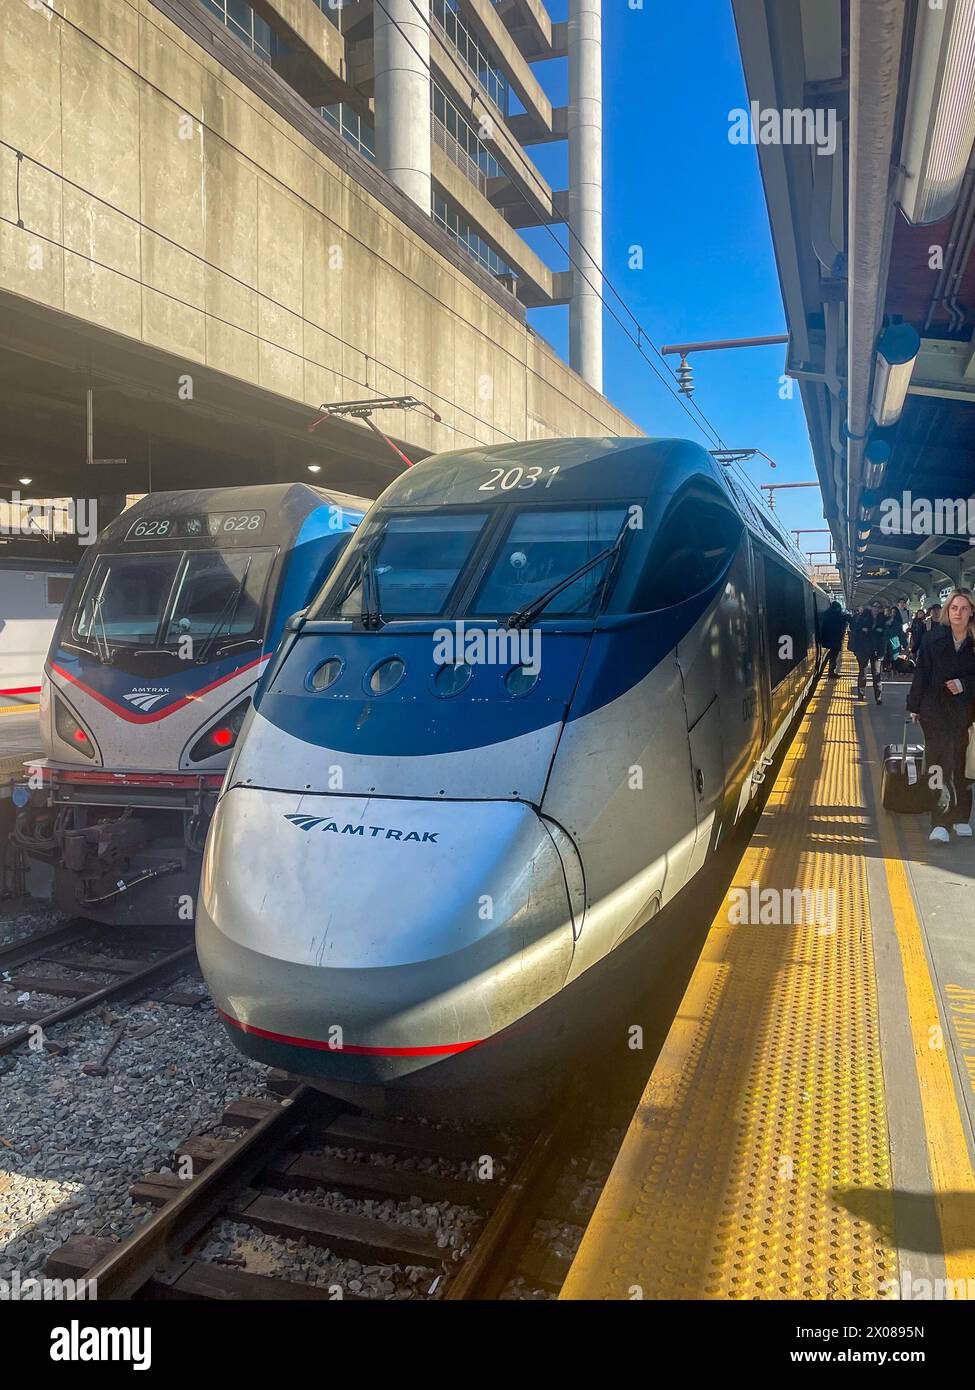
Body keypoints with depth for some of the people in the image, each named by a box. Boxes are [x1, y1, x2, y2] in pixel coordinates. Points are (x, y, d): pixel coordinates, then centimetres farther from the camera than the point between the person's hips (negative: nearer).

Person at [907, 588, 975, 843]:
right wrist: (914, 706, 1)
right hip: (935, 709, -1)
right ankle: (940, 823, -7)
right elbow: (921, 673, 1)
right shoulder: (934, 638, -2)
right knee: (940, 763, -7)